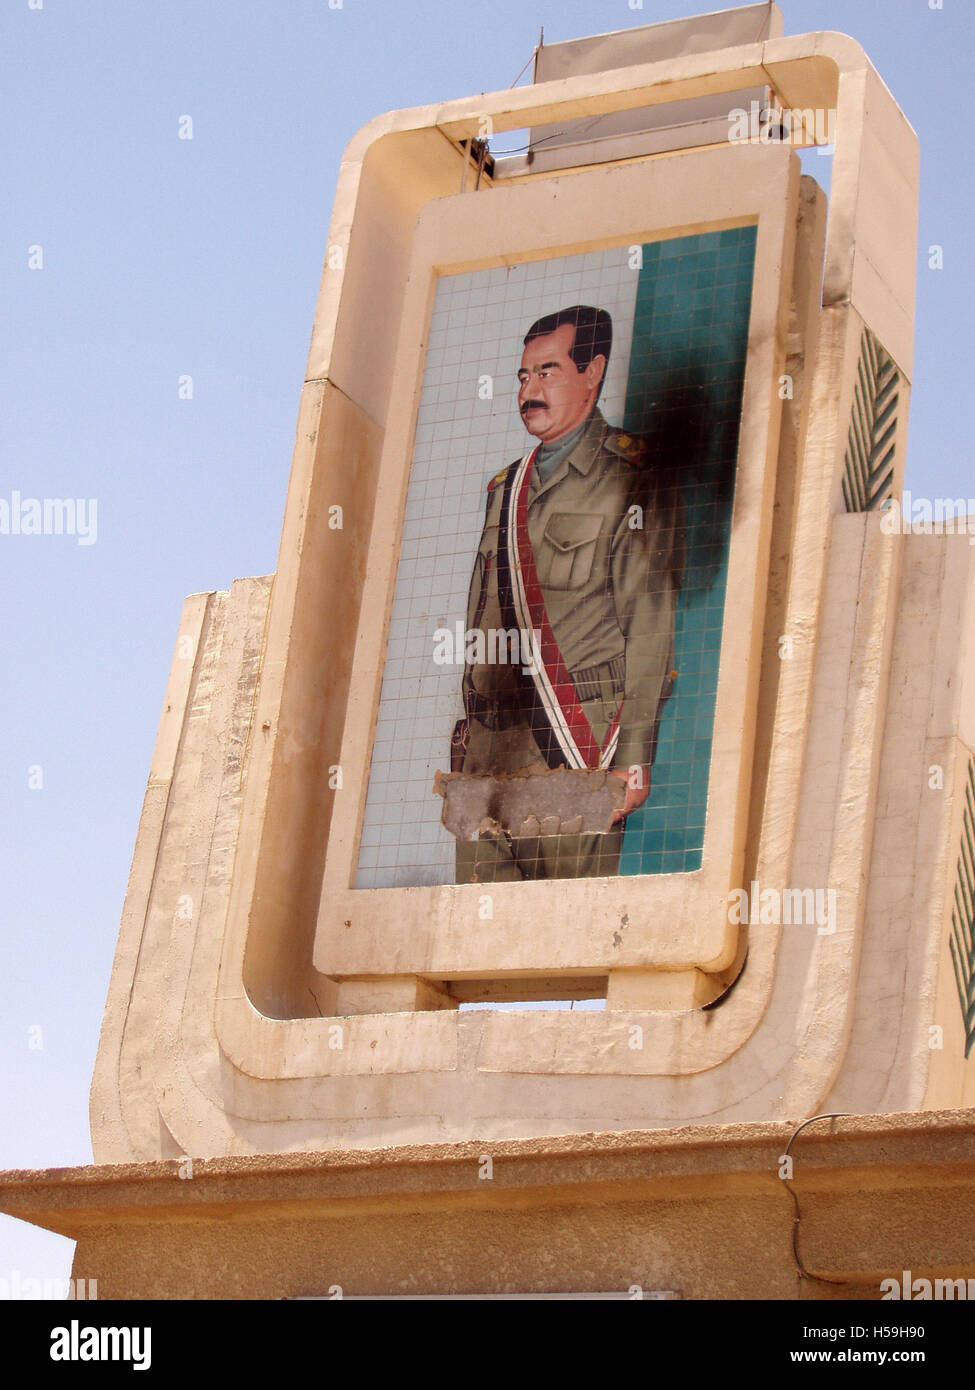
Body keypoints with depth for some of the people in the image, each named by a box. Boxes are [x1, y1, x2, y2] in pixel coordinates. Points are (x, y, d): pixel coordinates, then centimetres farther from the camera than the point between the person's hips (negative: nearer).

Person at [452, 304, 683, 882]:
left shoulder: (632, 480, 1)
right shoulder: (506, 487, 23)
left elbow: (649, 627, -6)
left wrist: (635, 757, -13)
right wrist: (465, 737, 15)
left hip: (580, 747, -6)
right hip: (492, 745, 6)